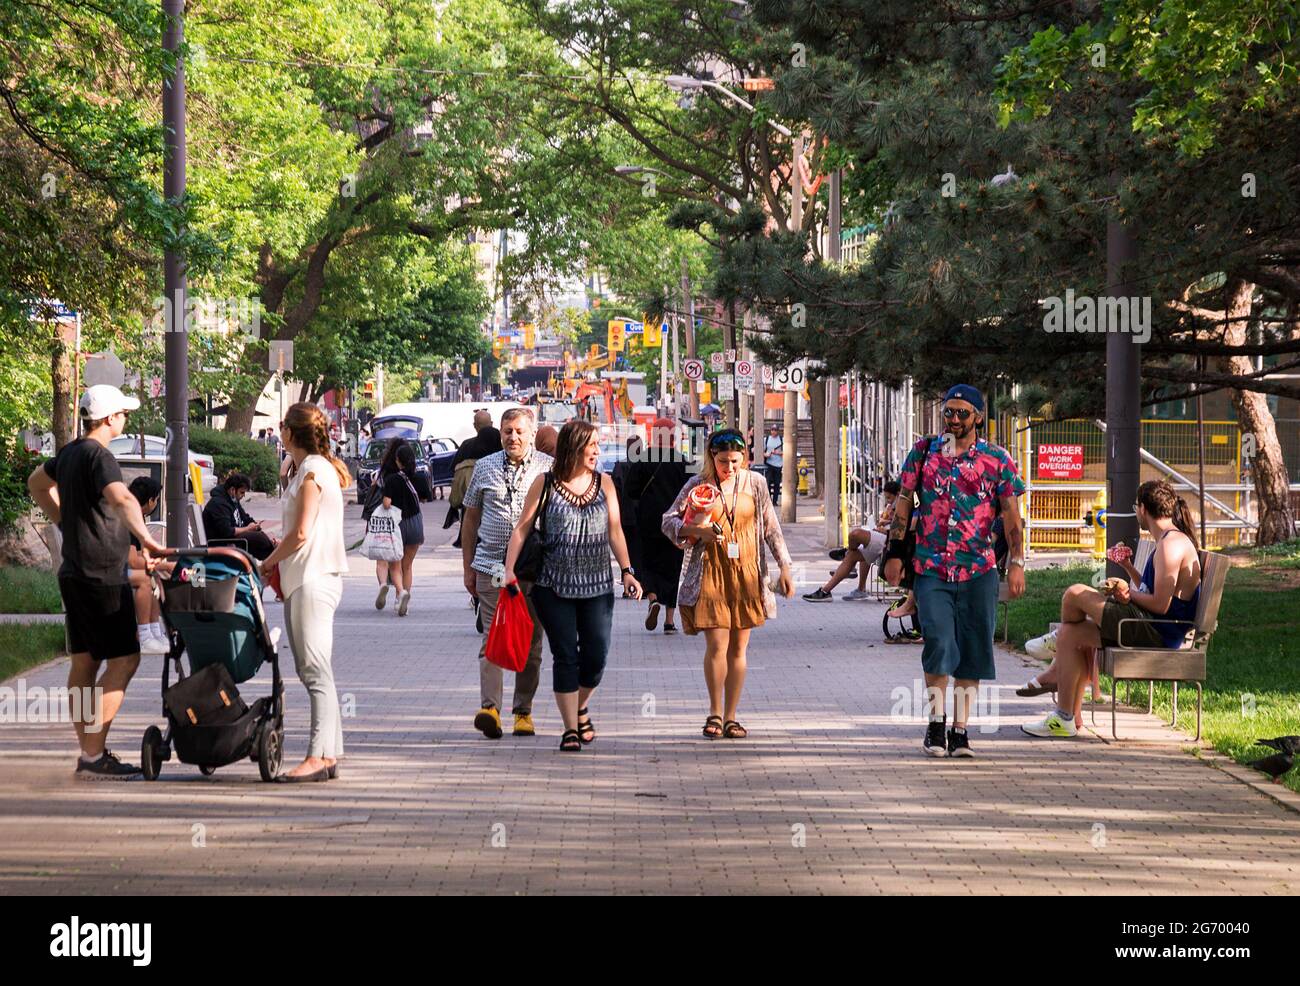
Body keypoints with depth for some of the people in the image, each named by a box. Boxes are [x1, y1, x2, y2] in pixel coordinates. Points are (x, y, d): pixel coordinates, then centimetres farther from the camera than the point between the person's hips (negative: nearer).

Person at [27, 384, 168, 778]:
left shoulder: (69, 453, 13)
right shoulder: (98, 456, -15)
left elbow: (36, 483, 32)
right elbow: (122, 499, -34)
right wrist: (146, 541, -33)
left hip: (74, 573, 10)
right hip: (102, 575, -10)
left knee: (84, 661, 10)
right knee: (124, 659, -8)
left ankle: (89, 753, 13)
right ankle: (94, 753, -13)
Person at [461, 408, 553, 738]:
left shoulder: (548, 468, 4)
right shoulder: (485, 467, 9)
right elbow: (470, 519, 16)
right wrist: (468, 568, 13)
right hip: (491, 568, 0)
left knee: (530, 644, 6)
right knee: (493, 639, -8)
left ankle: (523, 711, 15)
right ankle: (489, 708, -16)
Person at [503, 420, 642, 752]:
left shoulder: (604, 483, 7)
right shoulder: (546, 484, -1)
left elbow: (615, 530, 7)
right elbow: (522, 528, 1)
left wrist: (626, 570, -3)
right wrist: (510, 568, -8)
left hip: (597, 586, 2)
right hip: (555, 585, -2)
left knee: (596, 655, -1)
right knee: (565, 657, -3)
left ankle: (581, 707, 28)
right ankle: (570, 729, 5)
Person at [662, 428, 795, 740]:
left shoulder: (754, 483, 4)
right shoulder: (698, 485, -2)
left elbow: (771, 527, 11)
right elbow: (668, 520, 1)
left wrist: (785, 567, 8)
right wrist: (697, 531, -17)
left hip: (747, 573, 2)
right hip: (711, 573, -2)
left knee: (738, 648, 4)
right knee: (717, 645, -9)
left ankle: (731, 716, 12)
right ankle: (715, 713, 8)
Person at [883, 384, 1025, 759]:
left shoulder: (997, 459, 3)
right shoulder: (923, 452, 7)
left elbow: (1011, 515, 3)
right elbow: (903, 505, 10)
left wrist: (1017, 563, -5)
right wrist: (895, 553, 5)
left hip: (978, 571, 1)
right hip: (931, 569, 0)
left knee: (971, 652, 3)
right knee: (939, 644, -12)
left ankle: (960, 729, 11)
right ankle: (936, 723, 1)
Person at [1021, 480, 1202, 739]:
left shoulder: (1172, 545, -17)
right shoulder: (1171, 540, 18)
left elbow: (1160, 604, -23)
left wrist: (1128, 593, -7)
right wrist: (1129, 567, 13)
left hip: (1156, 633, -11)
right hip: (1151, 629, 11)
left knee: (1075, 595, -11)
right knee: (1070, 634, 7)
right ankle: (1070, 716, 6)